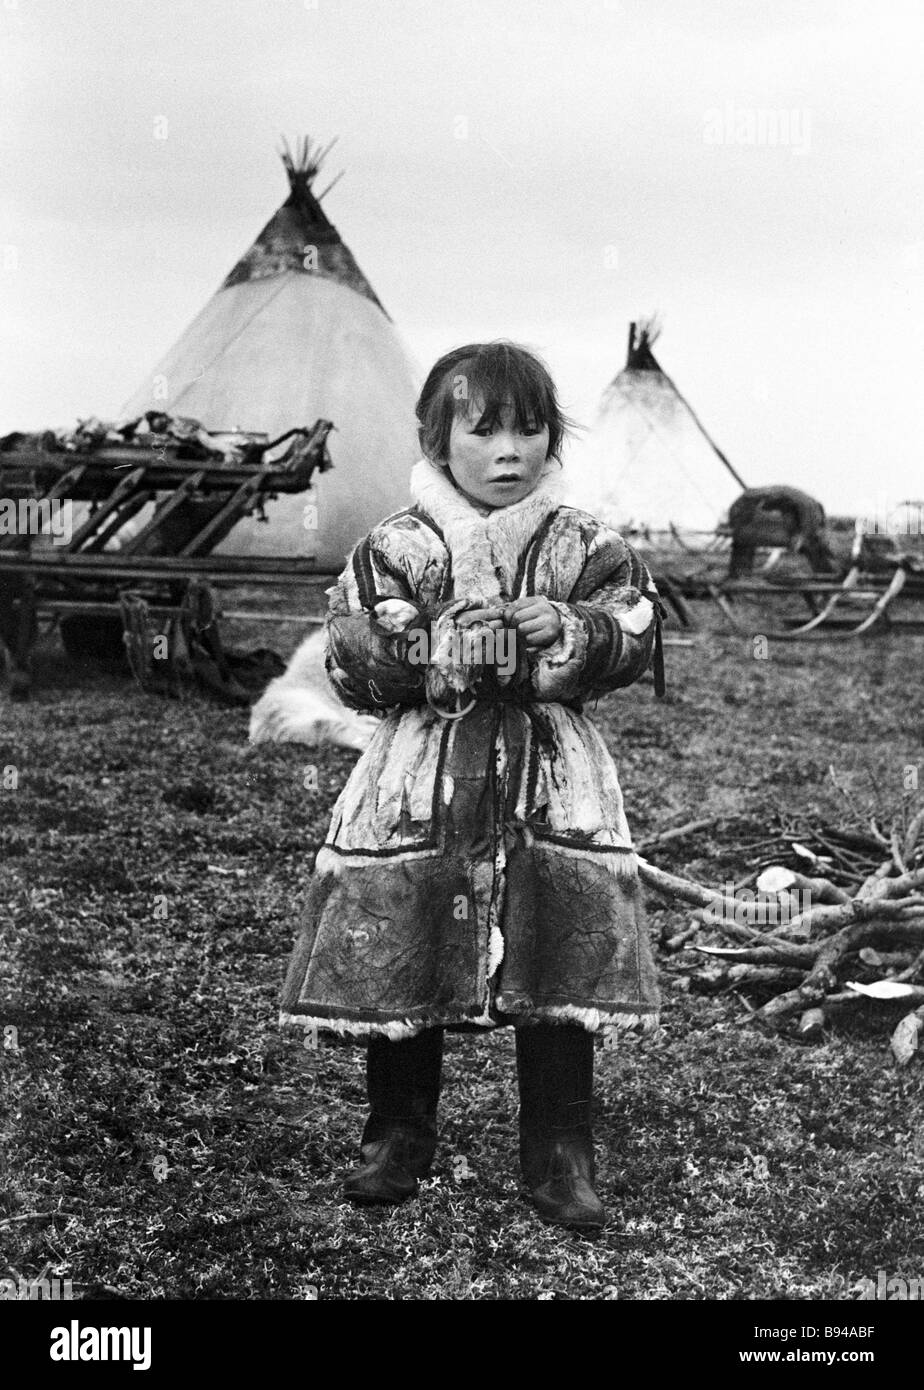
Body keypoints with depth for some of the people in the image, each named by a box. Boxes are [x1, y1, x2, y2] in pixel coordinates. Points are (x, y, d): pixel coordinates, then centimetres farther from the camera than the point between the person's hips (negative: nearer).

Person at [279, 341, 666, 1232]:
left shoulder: (585, 548, 5)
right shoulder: (395, 550, 0)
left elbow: (636, 639, -1)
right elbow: (351, 665, -6)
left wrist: (566, 629, -18)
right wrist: (434, 645, -20)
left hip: (552, 788, 1)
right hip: (421, 782, 0)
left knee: (561, 961, 0)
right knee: (395, 961, 3)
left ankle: (559, 1153, 15)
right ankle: (397, 1136, 23)